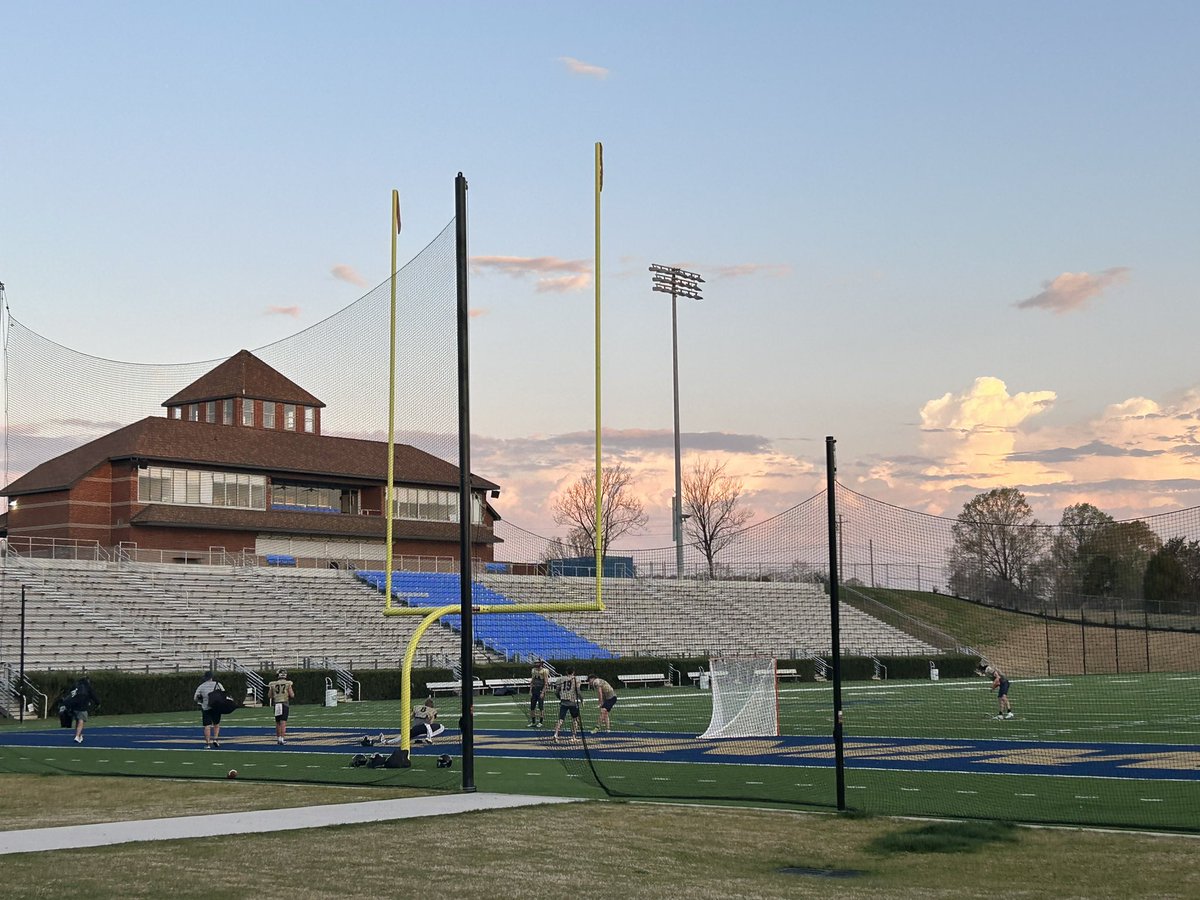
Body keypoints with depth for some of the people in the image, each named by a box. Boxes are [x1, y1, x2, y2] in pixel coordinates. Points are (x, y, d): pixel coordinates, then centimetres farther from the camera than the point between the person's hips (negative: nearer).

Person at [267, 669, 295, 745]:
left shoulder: (273, 685, 3)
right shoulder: (288, 684, -3)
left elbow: (269, 695, 9)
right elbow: (292, 695, -3)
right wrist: (292, 691, 18)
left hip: (276, 704, 3)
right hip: (284, 704, -2)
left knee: (278, 722, 14)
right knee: (283, 722, -5)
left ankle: (278, 738, 21)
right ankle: (282, 738, -13)